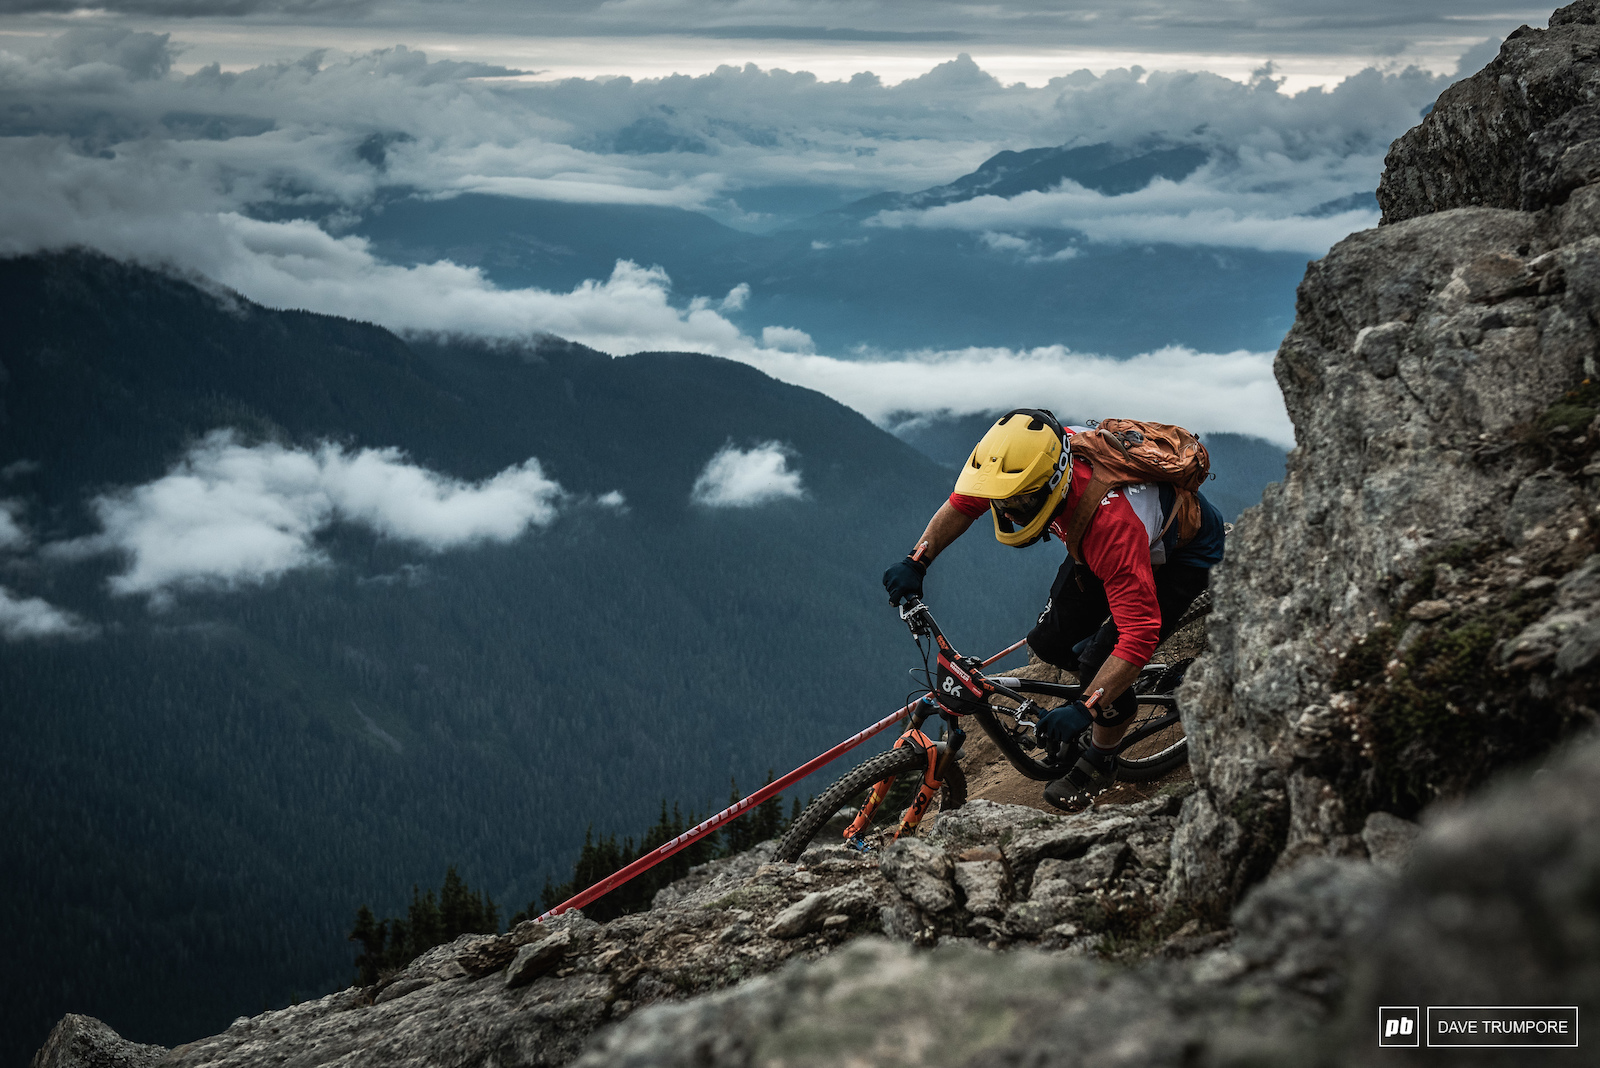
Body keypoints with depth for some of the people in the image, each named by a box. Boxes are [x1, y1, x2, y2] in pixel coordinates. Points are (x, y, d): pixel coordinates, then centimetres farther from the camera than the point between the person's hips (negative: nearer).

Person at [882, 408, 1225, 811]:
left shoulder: (1112, 524, -45)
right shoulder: (1019, 461, -27)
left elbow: (1139, 635, -43)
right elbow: (962, 503, -5)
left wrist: (1084, 709, -46)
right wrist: (915, 562, -16)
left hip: (1183, 552, -7)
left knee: (1101, 659, -18)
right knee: (1050, 642, -1)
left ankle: (1100, 760, 10)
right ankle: (1114, 702, 29)